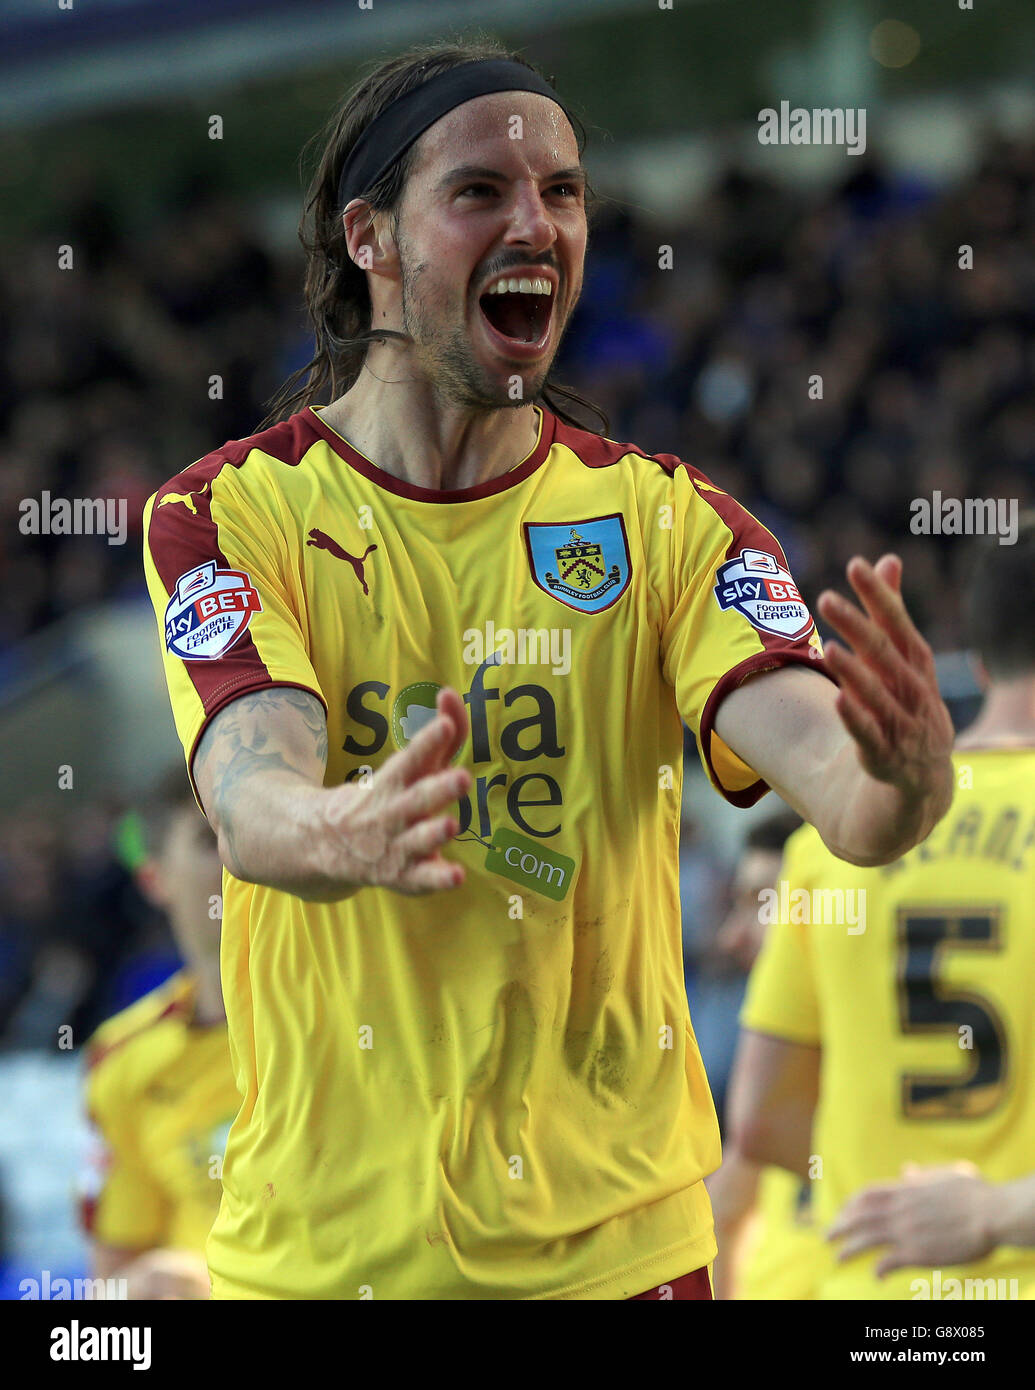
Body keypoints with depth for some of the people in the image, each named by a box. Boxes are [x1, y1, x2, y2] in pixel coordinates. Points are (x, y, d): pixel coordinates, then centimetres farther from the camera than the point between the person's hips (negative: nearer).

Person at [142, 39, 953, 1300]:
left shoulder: (666, 520, 0)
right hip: (324, 1237, -1)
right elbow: (249, 807, -22)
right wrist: (347, 837, -46)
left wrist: (902, 777, -40)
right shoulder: (229, 514, -5)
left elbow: (827, 771, -16)